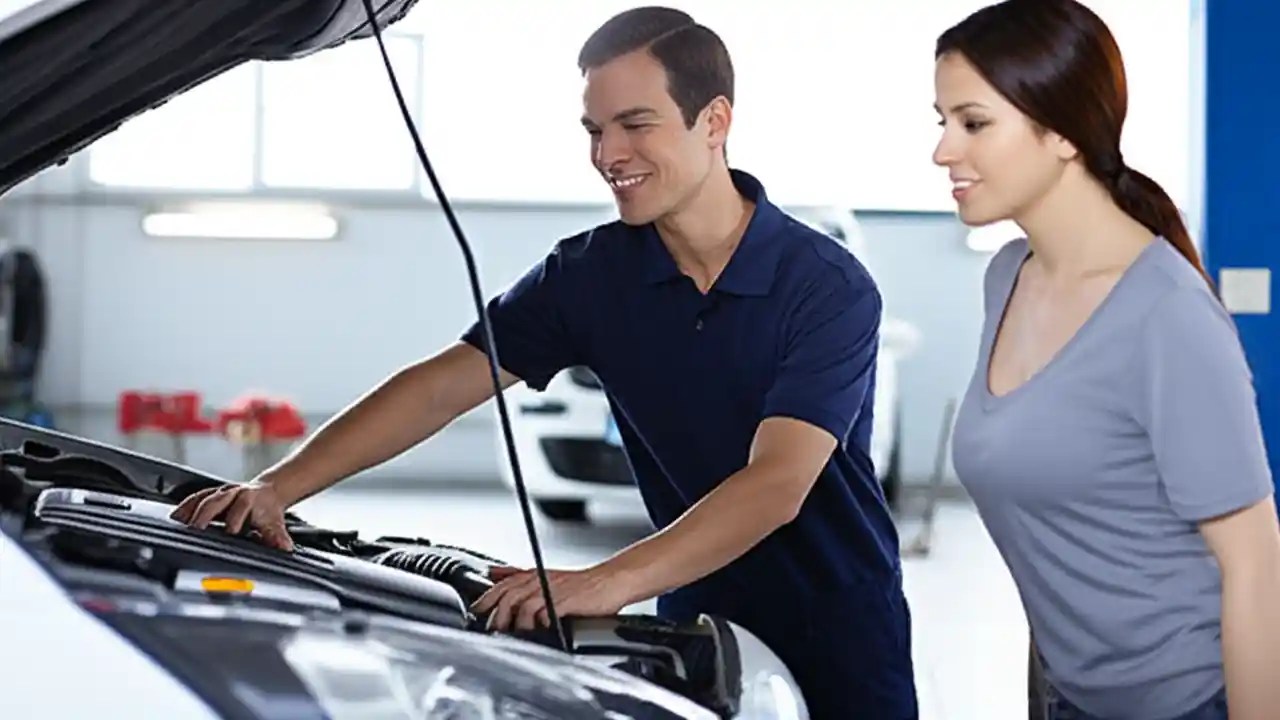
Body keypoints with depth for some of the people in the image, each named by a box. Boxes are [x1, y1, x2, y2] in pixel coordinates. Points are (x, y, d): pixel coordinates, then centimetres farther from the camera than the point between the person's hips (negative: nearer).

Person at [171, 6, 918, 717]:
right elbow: (439, 388, -8)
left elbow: (776, 484, -30)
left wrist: (612, 581, -43)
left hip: (843, 638, -3)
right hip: (701, 623, 4)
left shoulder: (828, 287, -19)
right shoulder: (591, 274, -5)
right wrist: (278, 486, -21)